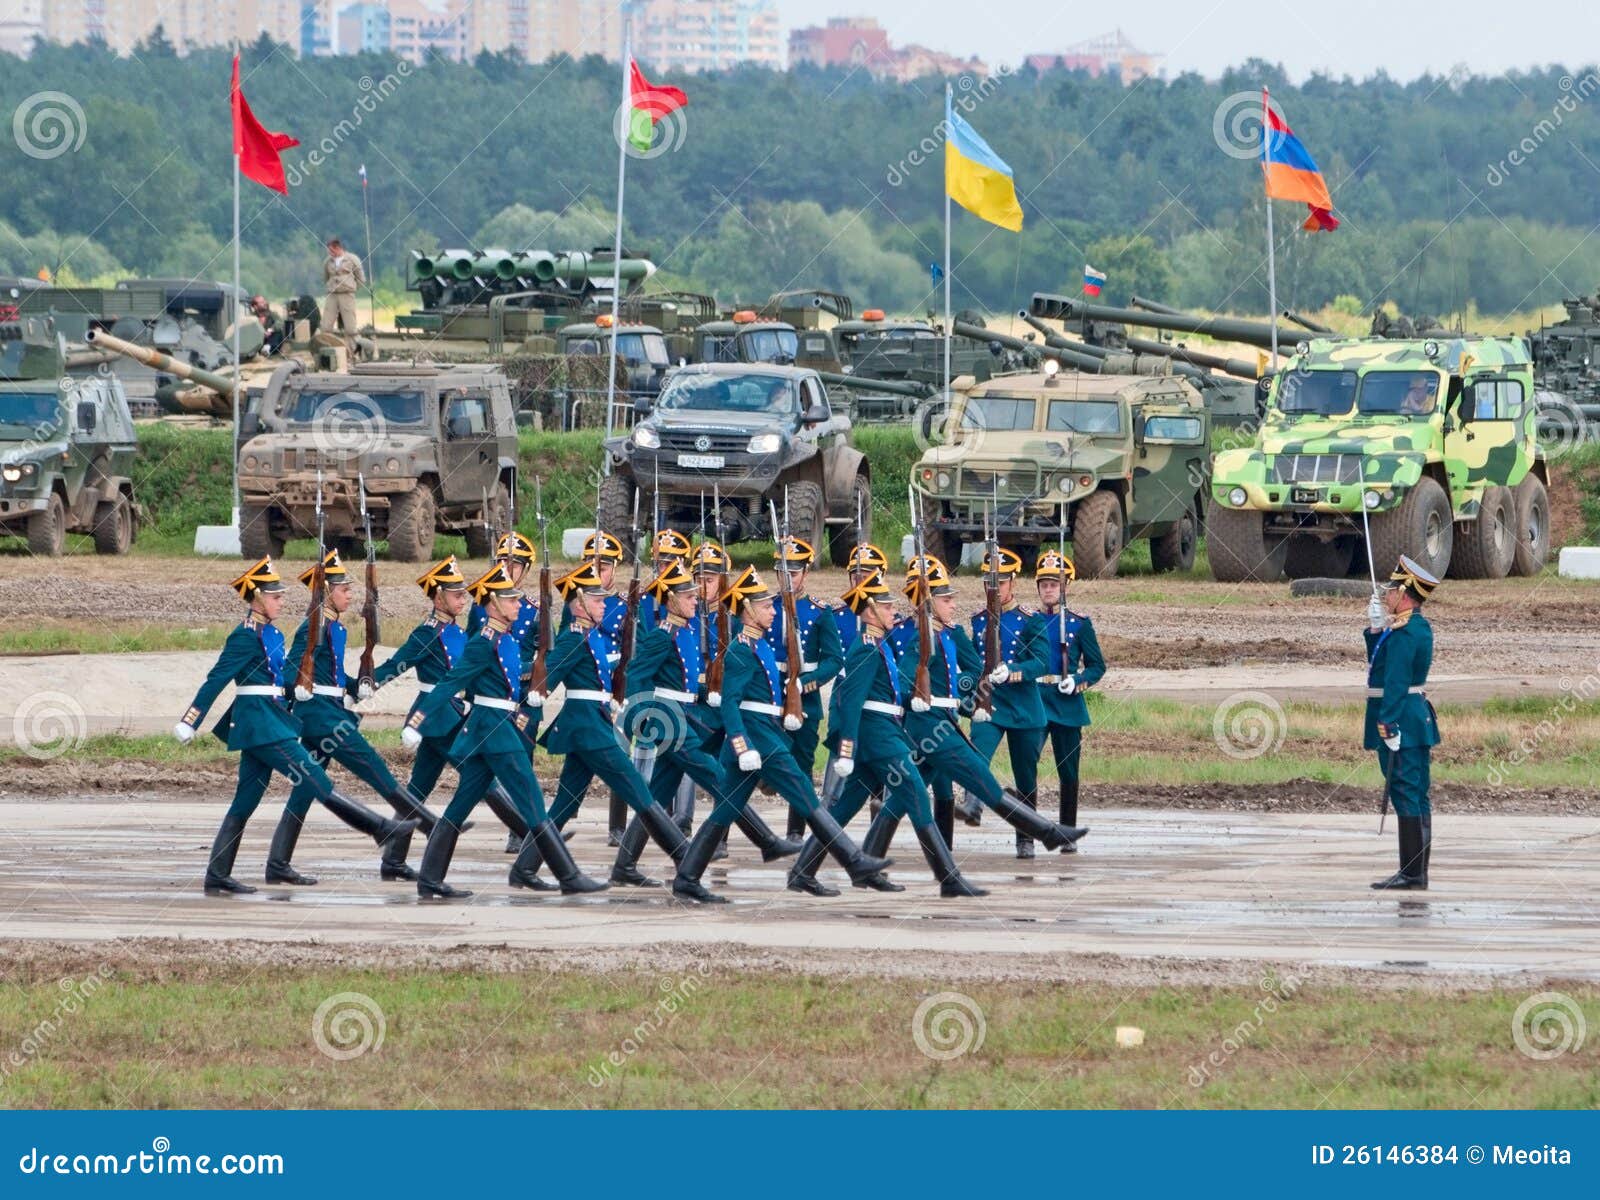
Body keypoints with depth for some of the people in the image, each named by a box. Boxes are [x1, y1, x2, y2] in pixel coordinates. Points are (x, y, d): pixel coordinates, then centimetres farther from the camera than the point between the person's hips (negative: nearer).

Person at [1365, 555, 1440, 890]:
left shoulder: (1402, 633, -17)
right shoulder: (1419, 626, 14)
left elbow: (1396, 681, -23)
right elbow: (1378, 659, 25)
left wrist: (1388, 724, -24)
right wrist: (1376, 627, 12)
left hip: (1399, 721, -10)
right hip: (1418, 720, 10)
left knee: (1406, 795, -8)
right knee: (1416, 797, 13)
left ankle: (1412, 874, -8)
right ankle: (1416, 872, 18)